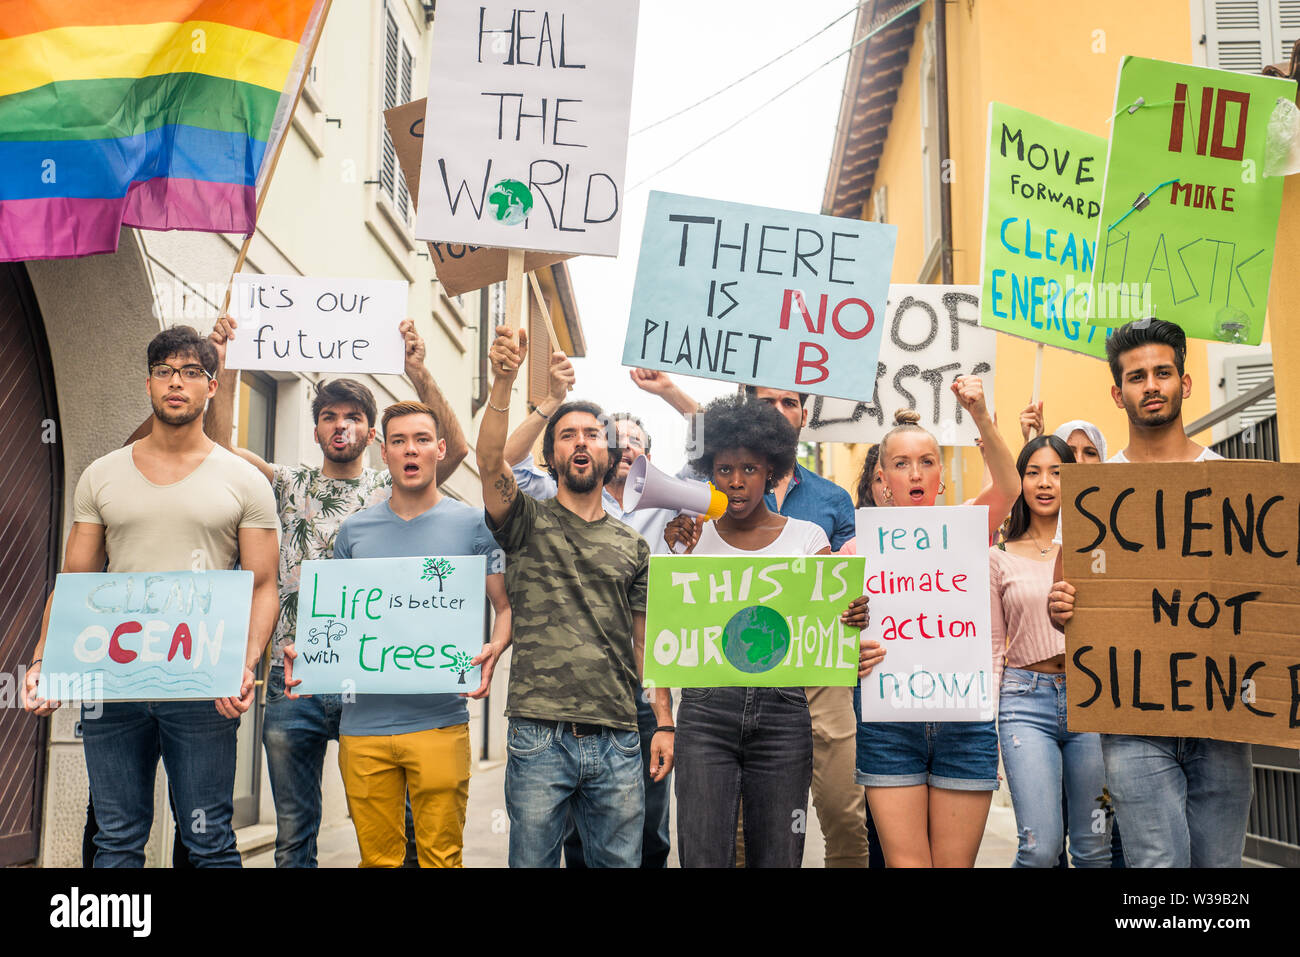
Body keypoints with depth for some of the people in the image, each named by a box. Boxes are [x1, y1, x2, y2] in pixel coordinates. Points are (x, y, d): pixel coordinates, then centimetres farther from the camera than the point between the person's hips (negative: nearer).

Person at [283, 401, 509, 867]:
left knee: (441, 855, 0)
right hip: (363, 722, 2)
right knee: (377, 857, 8)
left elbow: (507, 606, 6)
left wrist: (494, 649, -15)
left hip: (439, 721, -2)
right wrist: (301, 652, -1)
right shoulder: (355, 530, 11)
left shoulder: (471, 524, 4)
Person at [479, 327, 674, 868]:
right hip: (539, 739, -2)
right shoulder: (527, 523, 5)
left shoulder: (632, 546, 13)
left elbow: (645, 641, 12)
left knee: (620, 861, 9)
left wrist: (664, 723, 5)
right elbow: (490, 462, -15)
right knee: (533, 861, 6)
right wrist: (503, 381, -28)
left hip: (618, 743, 3)